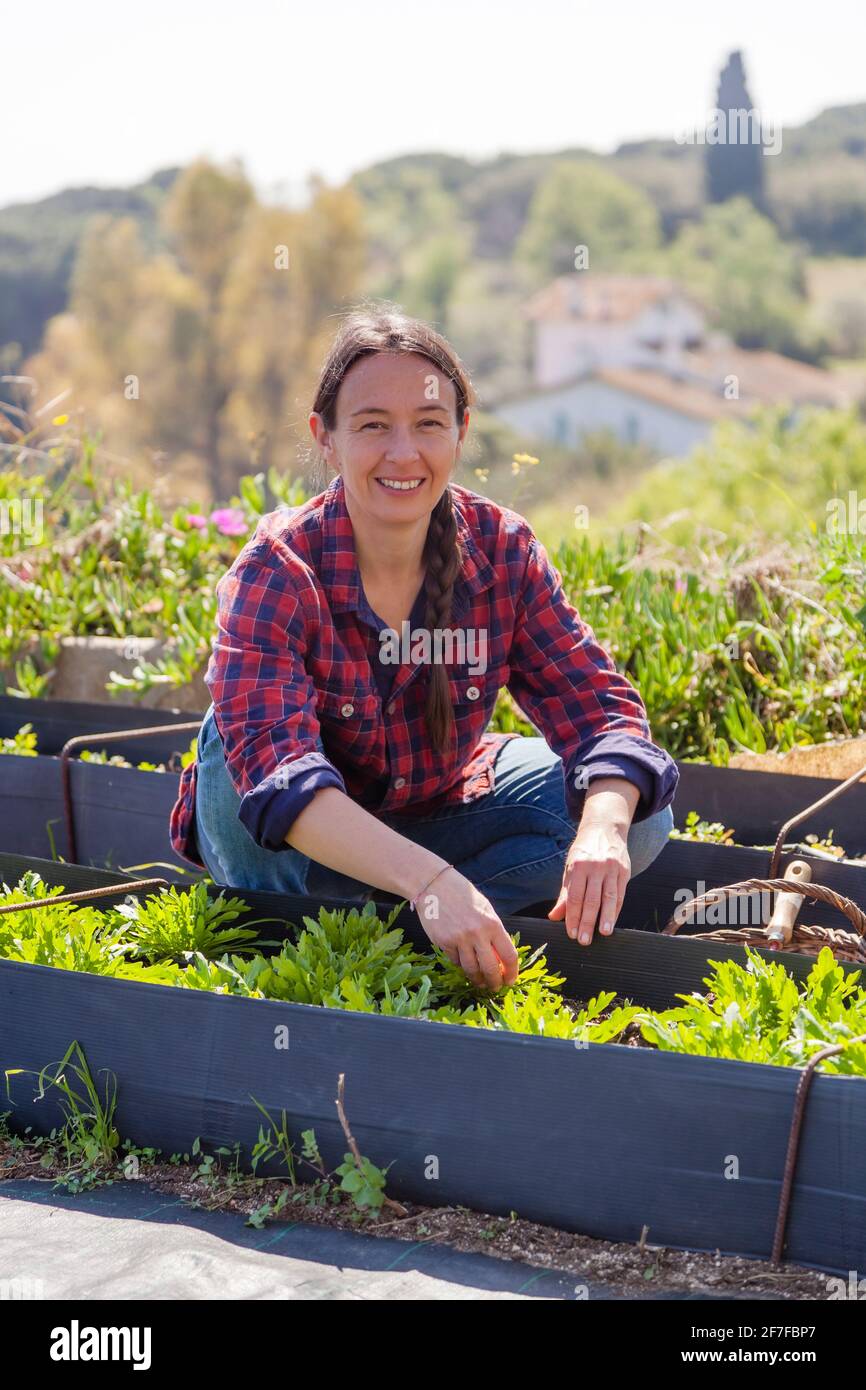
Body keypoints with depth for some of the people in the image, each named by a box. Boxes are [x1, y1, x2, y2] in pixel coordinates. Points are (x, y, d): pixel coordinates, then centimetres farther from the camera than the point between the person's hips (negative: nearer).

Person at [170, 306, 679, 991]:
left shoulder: (504, 551, -15)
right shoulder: (276, 572, -28)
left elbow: (595, 703, -18)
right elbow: (275, 769, -41)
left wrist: (604, 829, -42)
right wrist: (429, 879, -56)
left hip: (434, 816, 4)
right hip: (293, 847, -4)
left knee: (641, 818, -15)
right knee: (240, 734, -34)